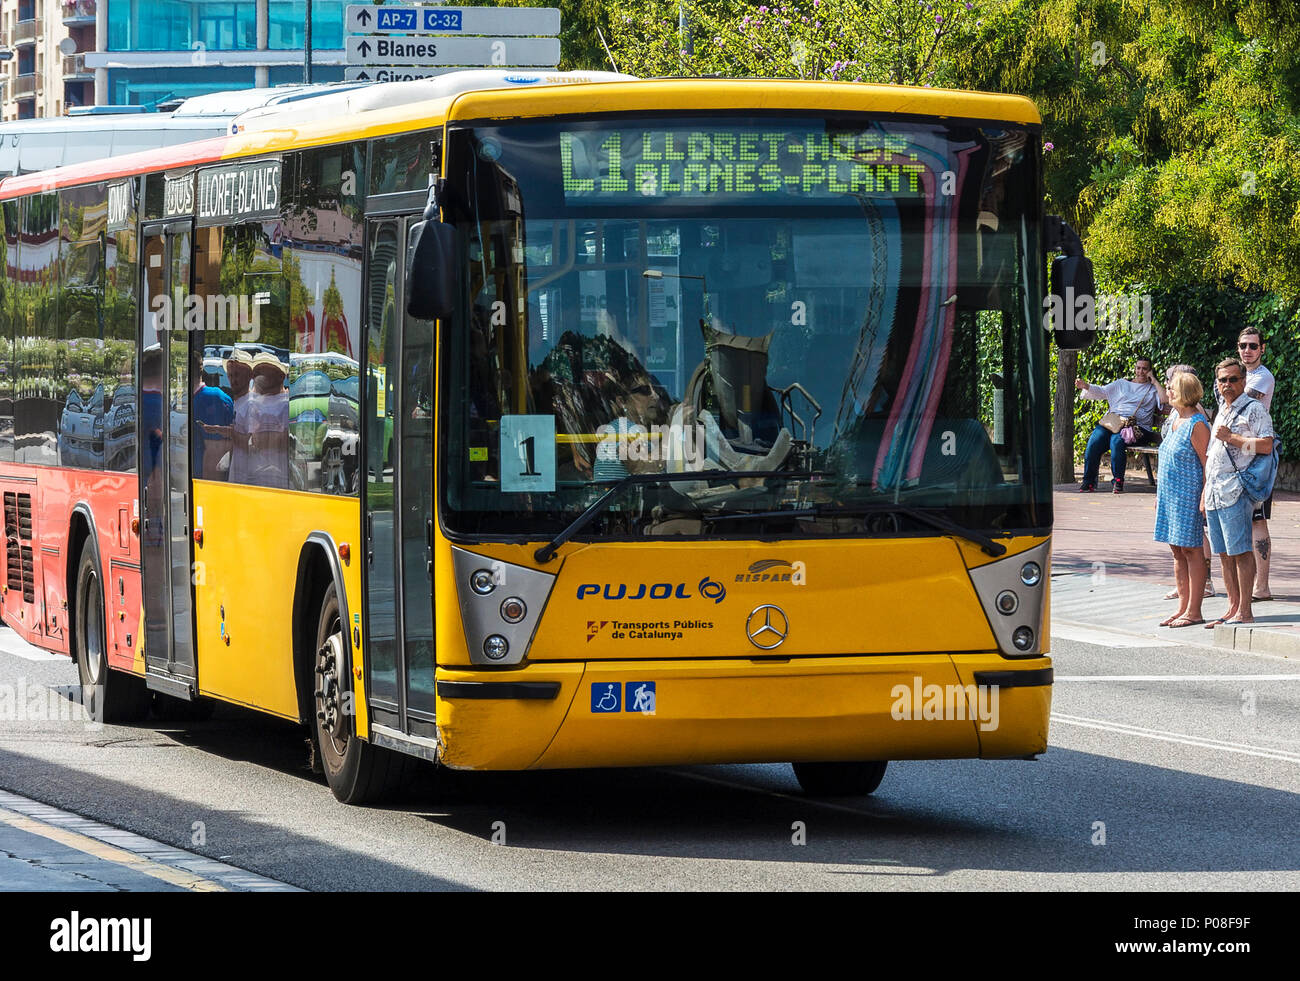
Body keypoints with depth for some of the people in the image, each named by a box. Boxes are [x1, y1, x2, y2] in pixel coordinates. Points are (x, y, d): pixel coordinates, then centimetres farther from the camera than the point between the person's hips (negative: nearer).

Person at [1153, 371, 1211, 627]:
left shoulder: (1197, 425, -14)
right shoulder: (1175, 420, 14)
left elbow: (1207, 464, -16)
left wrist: (1204, 498, -21)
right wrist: (1160, 494, 21)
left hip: (1188, 496, -9)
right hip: (1171, 497, 9)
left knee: (1190, 549, -5)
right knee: (1177, 550, 11)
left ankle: (1194, 611, -2)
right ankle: (1183, 608, 16)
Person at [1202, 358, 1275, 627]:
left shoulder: (1253, 409, -4)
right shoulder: (1222, 411, 23)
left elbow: (1266, 445, -16)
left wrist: (1230, 437, -14)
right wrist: (1205, 492, 22)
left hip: (1236, 491, -9)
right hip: (1214, 493, 9)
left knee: (1240, 551, -9)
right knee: (1224, 554, 10)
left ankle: (1244, 612, -8)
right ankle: (1233, 609, 15)